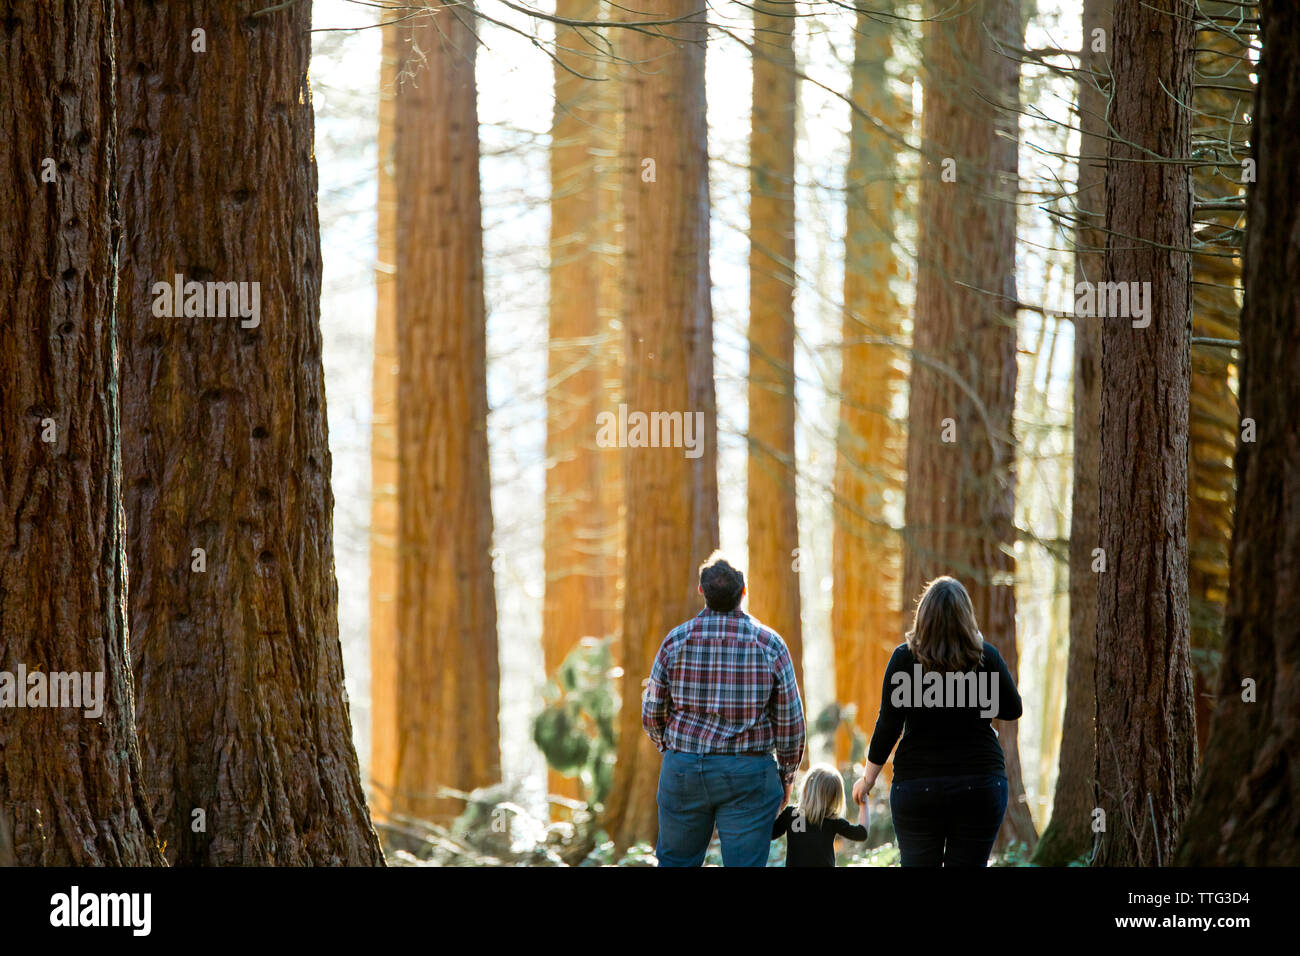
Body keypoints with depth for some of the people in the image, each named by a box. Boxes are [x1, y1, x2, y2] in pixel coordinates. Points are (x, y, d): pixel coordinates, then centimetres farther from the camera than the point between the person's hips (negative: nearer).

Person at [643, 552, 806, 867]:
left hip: (683, 770, 2)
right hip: (748, 775, -2)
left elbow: (652, 713, 5)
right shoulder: (770, 644, -5)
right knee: (744, 864, 0)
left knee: (675, 862, 13)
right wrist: (786, 775, 12)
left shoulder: (676, 640, -3)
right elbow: (790, 722, -1)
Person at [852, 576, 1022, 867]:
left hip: (916, 785, -1)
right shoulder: (987, 656, -4)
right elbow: (1012, 709, 8)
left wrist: (868, 778, 4)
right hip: (981, 784, 1)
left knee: (917, 864, 5)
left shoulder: (904, 657, -6)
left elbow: (888, 725, -6)